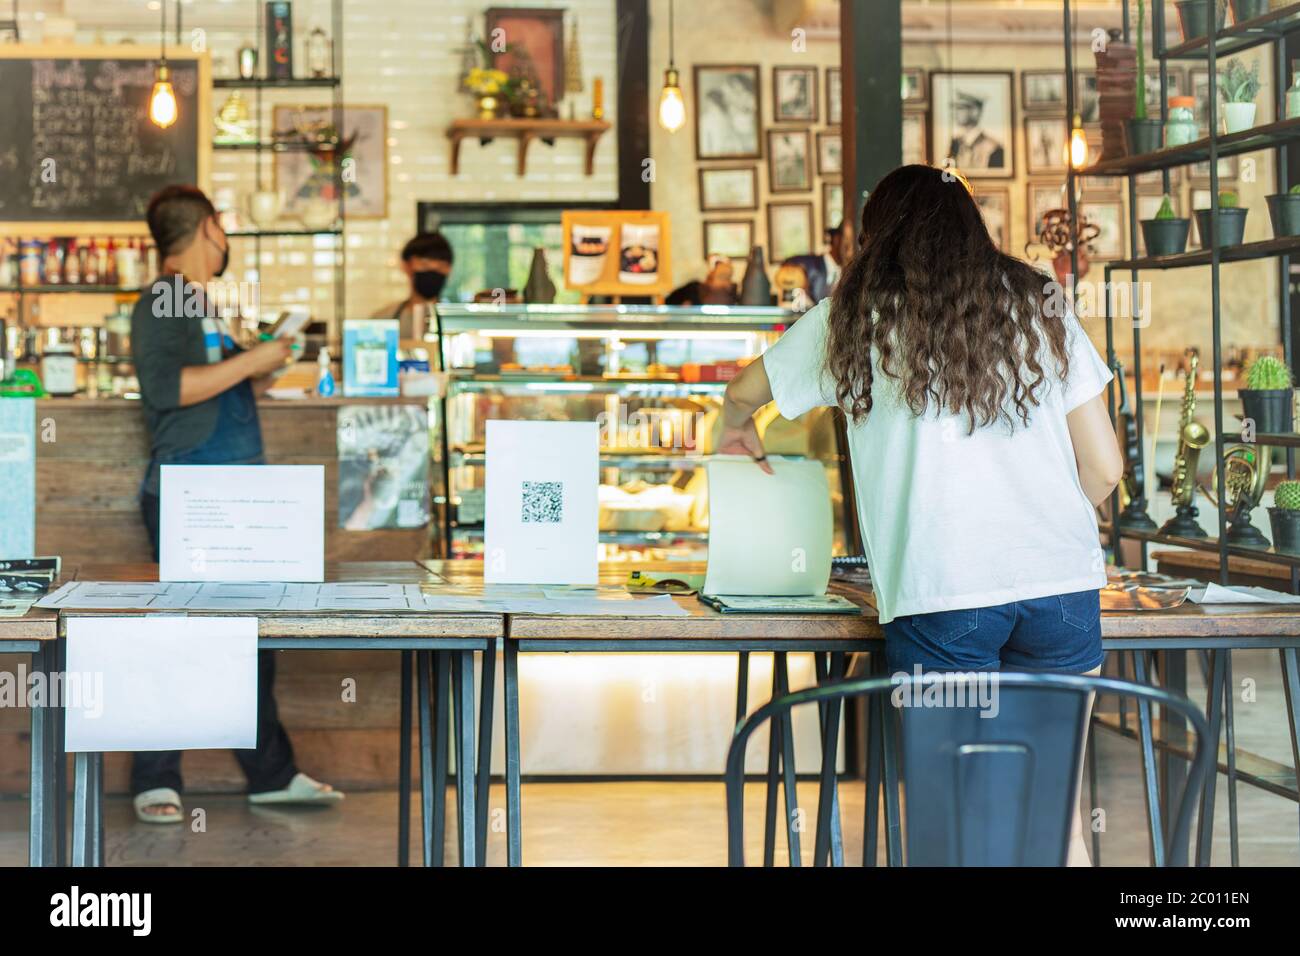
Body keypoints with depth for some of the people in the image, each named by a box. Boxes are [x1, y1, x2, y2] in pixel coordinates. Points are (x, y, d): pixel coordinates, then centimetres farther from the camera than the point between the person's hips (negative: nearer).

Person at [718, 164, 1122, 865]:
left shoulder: (856, 320, 11)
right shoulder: (1038, 308, 15)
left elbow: (744, 391, 27)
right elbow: (1104, 468, 11)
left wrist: (736, 433, 49)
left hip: (941, 594, -2)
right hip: (1063, 587, 3)